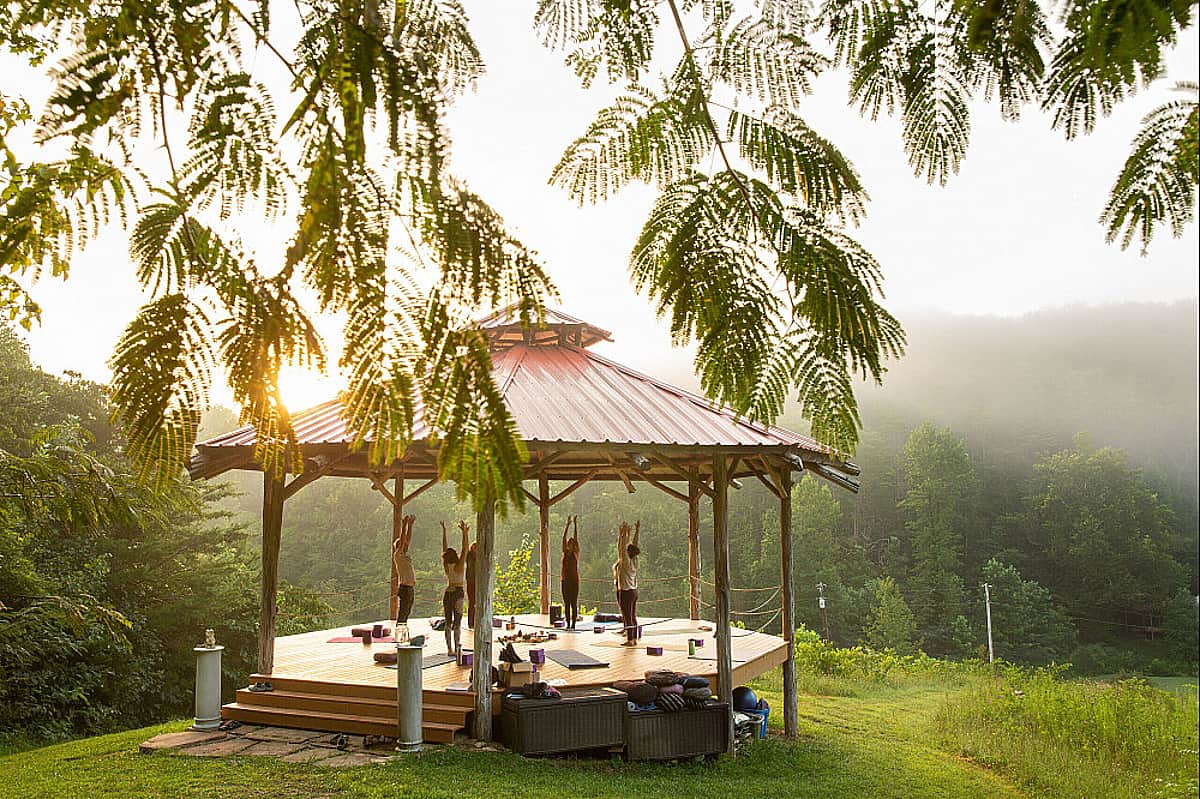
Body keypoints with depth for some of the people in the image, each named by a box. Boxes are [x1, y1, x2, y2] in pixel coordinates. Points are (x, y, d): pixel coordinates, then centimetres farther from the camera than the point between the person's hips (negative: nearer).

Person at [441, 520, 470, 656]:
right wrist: (465, 533, -12)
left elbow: (444, 548, 7)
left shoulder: (447, 566, 1)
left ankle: (449, 649, 8)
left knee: (448, 623, 7)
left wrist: (444, 531, 10)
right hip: (458, 593, -5)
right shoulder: (459, 566, -11)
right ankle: (456, 649, -7)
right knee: (457, 623, -4)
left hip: (447, 593, 5)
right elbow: (465, 548, -12)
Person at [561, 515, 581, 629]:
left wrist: (575, 524, -7)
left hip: (574, 580, -3)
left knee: (574, 603, -2)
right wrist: (568, 525, -1)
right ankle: (568, 623, 10)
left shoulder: (575, 553, 1)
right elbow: (564, 538, 2)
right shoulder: (565, 552, 7)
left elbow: (576, 538, -5)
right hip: (565, 580, 3)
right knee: (566, 603, 6)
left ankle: (573, 623, 1)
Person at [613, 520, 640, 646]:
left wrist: (626, 534, -17)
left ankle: (630, 640, -4)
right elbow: (634, 545, 9)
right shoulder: (634, 561, 4)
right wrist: (637, 531, 11)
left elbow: (622, 548, -17)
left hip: (625, 592, -8)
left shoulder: (626, 561, -14)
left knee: (627, 617, -5)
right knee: (633, 617, 11)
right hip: (634, 591, 8)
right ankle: (634, 639, 14)